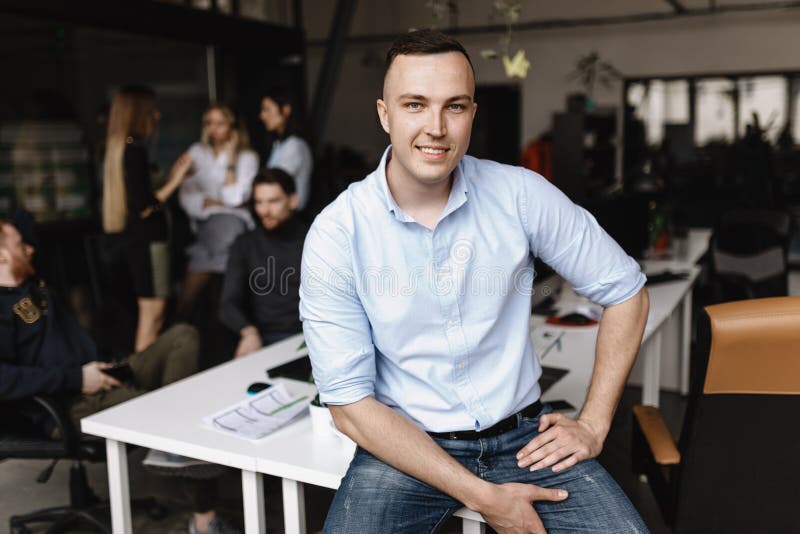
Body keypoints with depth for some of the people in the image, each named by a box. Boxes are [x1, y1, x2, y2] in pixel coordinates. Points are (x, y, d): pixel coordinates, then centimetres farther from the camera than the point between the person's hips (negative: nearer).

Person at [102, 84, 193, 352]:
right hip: (146, 239, -10)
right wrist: (174, 181, -13)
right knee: (152, 312, -4)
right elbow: (144, 207, -21)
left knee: (150, 313, 14)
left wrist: (169, 179, 18)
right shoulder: (135, 150, -16)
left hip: (127, 237, 10)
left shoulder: (116, 148, 12)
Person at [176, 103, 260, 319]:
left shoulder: (247, 157, 6)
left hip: (235, 219, -1)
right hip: (204, 219, 2)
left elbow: (234, 198, -7)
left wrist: (231, 159, -5)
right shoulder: (197, 152, 14)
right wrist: (211, 202, -8)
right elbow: (186, 195, 7)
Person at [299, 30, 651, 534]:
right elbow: (350, 403, -12)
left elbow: (626, 289, 3)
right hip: (406, 444, -1)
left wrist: (593, 425, -1)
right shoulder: (336, 235, -12)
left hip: (525, 434, 2)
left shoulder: (521, 194, -8)